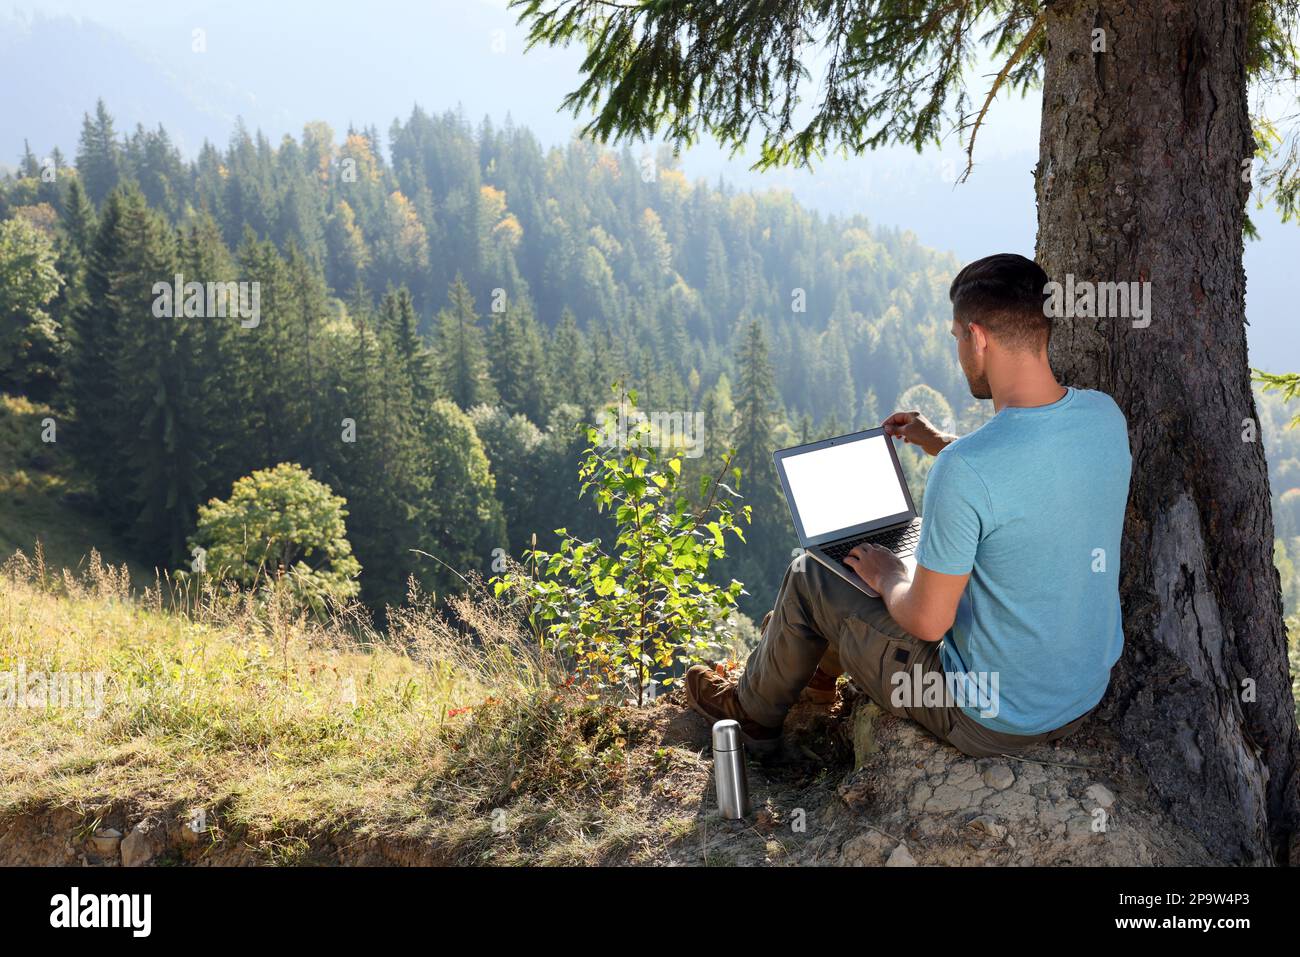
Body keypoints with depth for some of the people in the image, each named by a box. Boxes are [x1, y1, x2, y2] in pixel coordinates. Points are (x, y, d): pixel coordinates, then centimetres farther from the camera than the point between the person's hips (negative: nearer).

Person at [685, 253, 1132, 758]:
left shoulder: (964, 470, -31)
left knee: (809, 575, 11)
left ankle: (753, 710, 39)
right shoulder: (1106, 417, -7)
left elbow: (927, 620, -22)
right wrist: (940, 443, 21)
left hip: (991, 722, -7)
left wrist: (886, 576, -1)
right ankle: (822, 668, 51)